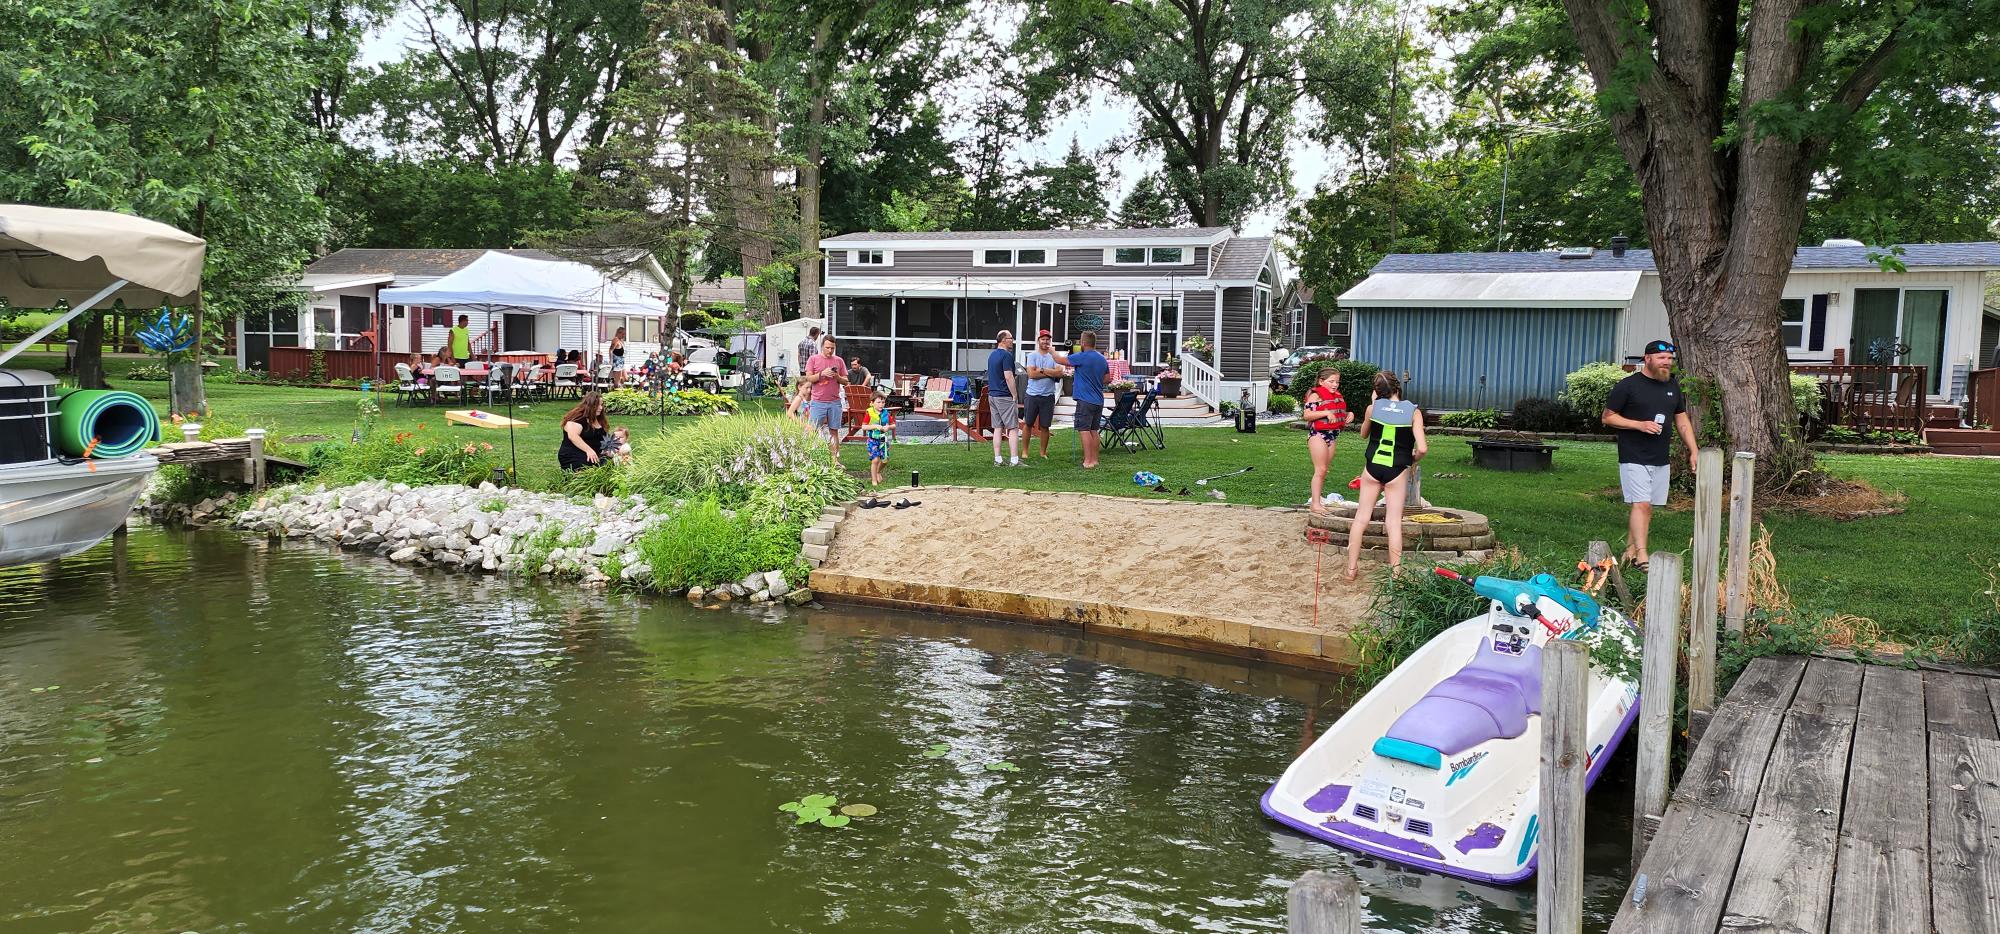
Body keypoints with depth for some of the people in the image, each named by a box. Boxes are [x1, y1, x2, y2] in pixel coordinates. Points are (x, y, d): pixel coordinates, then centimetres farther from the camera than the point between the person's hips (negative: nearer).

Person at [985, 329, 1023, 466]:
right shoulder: (1006, 355, -14)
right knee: (1013, 428, -5)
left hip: (992, 395, 9)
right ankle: (1014, 460, -8)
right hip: (1005, 396, -9)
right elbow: (1008, 377, -19)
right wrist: (1015, 396, -13)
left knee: (998, 428, 10)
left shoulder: (992, 355, 15)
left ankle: (997, 459, 9)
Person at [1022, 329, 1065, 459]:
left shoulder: (1054, 356, 4)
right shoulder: (1032, 355, 1)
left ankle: (1043, 452, 18)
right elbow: (1031, 374, -12)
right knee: (1028, 424, 6)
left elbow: (1060, 373, -12)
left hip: (1048, 396, 1)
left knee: (1044, 426, 7)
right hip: (1032, 395, -1)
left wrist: (1042, 370, -13)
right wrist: (1050, 373, -8)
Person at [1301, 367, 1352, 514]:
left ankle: (1317, 499, 15)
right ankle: (1315, 503, -11)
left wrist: (1347, 415, 9)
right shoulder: (1316, 395, -9)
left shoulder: (1337, 396, 15)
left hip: (1332, 436, 8)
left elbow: (1339, 414, 30)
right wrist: (1326, 413, -24)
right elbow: (1307, 415, -18)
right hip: (1318, 434, -8)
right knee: (1320, 470, -12)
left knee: (1323, 471, 10)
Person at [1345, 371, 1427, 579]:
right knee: (1394, 522, 4)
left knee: (1361, 518, 10)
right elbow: (1422, 448, -13)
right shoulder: (1413, 412, -7)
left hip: (1372, 468, 2)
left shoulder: (1373, 407, -3)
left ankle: (1352, 568, 14)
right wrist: (1413, 460, 8)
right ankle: (1395, 571, 4)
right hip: (1397, 471, -1)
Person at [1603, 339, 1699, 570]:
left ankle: (1630, 550, 15)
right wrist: (1640, 425, -16)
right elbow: (1607, 417, -5)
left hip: (1661, 460, 6)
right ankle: (1641, 555, -17)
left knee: (1647, 507, 7)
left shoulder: (1672, 385, 13)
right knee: (1642, 505, -14)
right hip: (1634, 458, -6)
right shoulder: (1628, 385, -7)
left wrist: (1694, 451, 11)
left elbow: (1682, 420, 19)